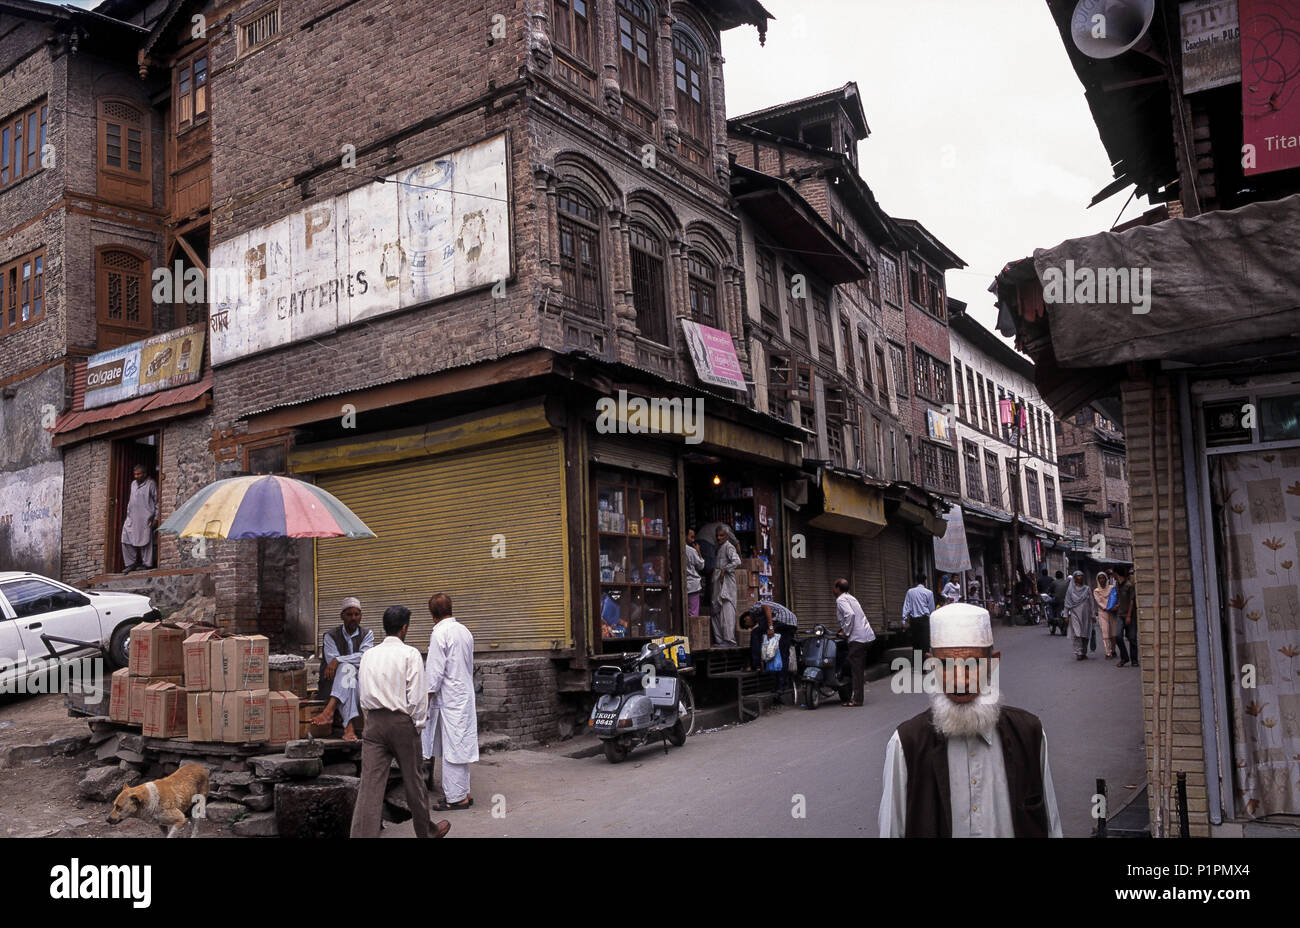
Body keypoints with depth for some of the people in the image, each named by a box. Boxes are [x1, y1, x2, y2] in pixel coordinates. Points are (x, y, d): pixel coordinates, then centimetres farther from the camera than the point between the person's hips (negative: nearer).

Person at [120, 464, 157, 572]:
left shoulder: (151, 484, -3)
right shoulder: (133, 484, 18)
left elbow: (157, 501, -4)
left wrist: (156, 518, -8)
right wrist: (128, 513, 17)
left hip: (145, 519, -7)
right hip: (132, 518, 7)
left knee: (145, 541, -4)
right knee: (126, 540, 1)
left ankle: (146, 564, 4)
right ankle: (130, 563, 9)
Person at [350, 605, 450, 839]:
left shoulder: (368, 655, 7)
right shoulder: (410, 654, -8)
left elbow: (362, 694, 12)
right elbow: (417, 696, -10)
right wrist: (418, 724, -1)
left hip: (373, 722, 4)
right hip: (402, 721, -3)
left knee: (370, 783, 0)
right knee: (413, 780, 11)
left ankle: (362, 834, -7)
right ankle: (426, 831, 28)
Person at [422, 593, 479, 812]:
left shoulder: (440, 633, -13)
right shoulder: (464, 631, 11)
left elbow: (435, 670, -15)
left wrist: (427, 697, -8)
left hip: (449, 698, -8)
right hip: (466, 695, 8)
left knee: (453, 748, -3)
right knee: (462, 745, 13)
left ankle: (456, 797, 1)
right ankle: (463, 792, 20)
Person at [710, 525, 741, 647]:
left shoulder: (729, 547, -7)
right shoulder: (718, 548, 20)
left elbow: (737, 562, -21)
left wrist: (725, 570, -17)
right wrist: (714, 572, 13)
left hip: (726, 581, -9)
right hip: (718, 582, 9)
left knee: (727, 609, -12)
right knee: (716, 611, 8)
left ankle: (729, 640, -13)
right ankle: (719, 640, 11)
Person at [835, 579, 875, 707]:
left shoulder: (841, 599, -6)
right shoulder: (851, 597, 22)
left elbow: (850, 614, -22)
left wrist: (845, 632, -13)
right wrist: (845, 630, 20)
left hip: (857, 637, -9)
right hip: (867, 635, 9)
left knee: (856, 668, -8)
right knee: (861, 667, 12)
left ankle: (857, 699, -7)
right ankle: (859, 696, 16)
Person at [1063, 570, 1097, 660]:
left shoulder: (1087, 589, 9)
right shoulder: (1070, 589, 5)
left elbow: (1092, 602, 10)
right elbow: (1067, 603, 6)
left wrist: (1093, 614, 5)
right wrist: (1066, 615, 1)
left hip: (1085, 614, 2)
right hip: (1075, 614, -2)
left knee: (1085, 635, 3)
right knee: (1077, 634, -12)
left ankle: (1084, 653, 13)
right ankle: (1078, 653, -16)